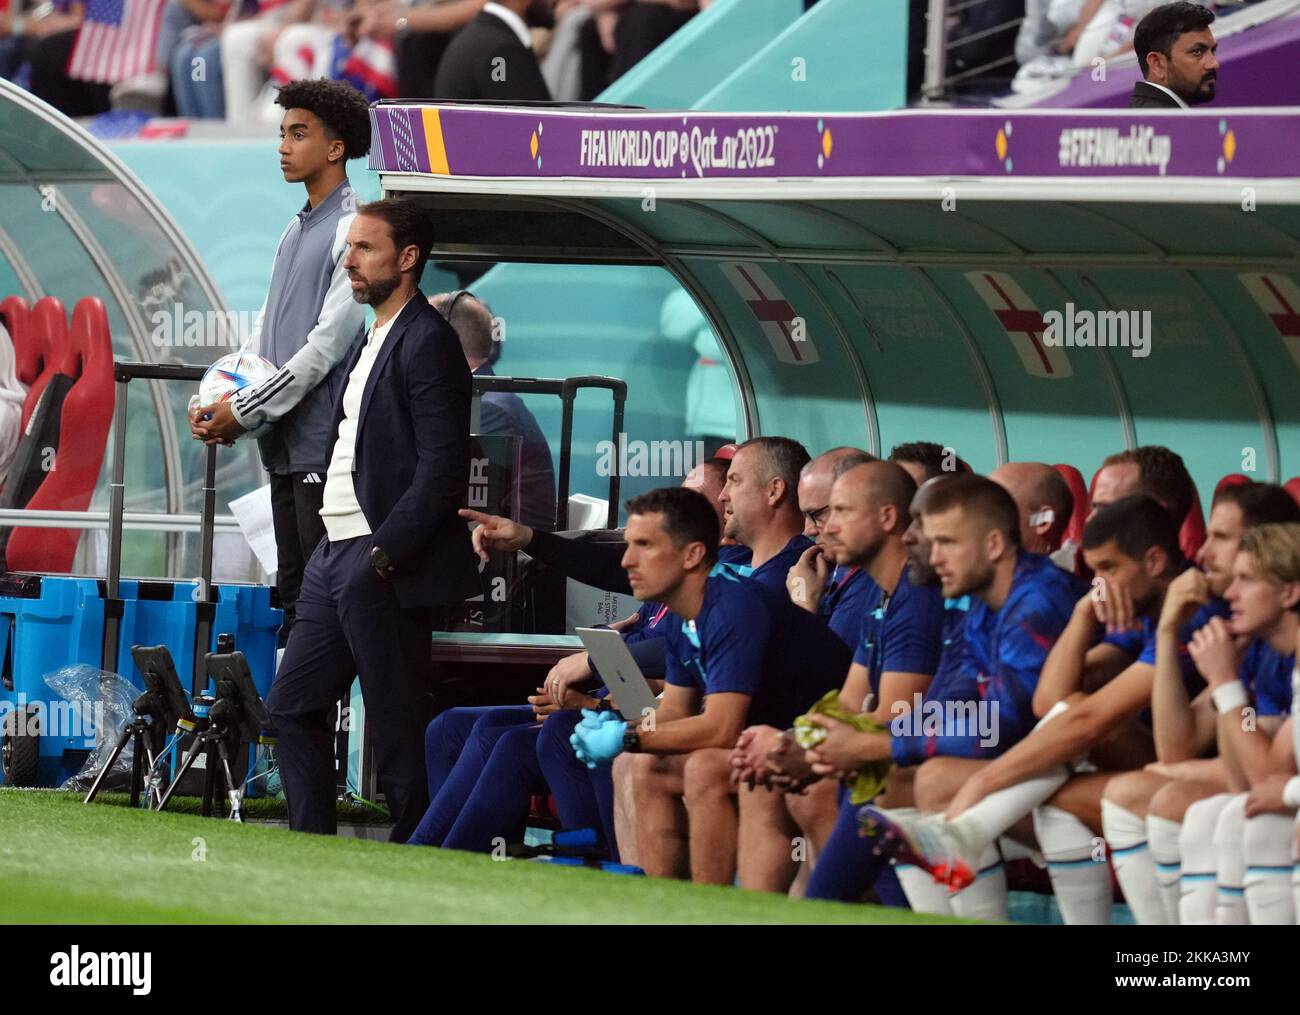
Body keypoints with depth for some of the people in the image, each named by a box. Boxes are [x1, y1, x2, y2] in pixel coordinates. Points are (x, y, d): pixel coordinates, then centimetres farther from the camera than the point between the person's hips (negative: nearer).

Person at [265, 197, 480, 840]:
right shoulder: (374, 340, 18)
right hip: (336, 557, 10)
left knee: (394, 727, -5)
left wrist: (382, 553, -20)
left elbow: (443, 468, -18)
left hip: (384, 568, -10)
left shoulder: (426, 342, -12)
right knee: (292, 707, 10)